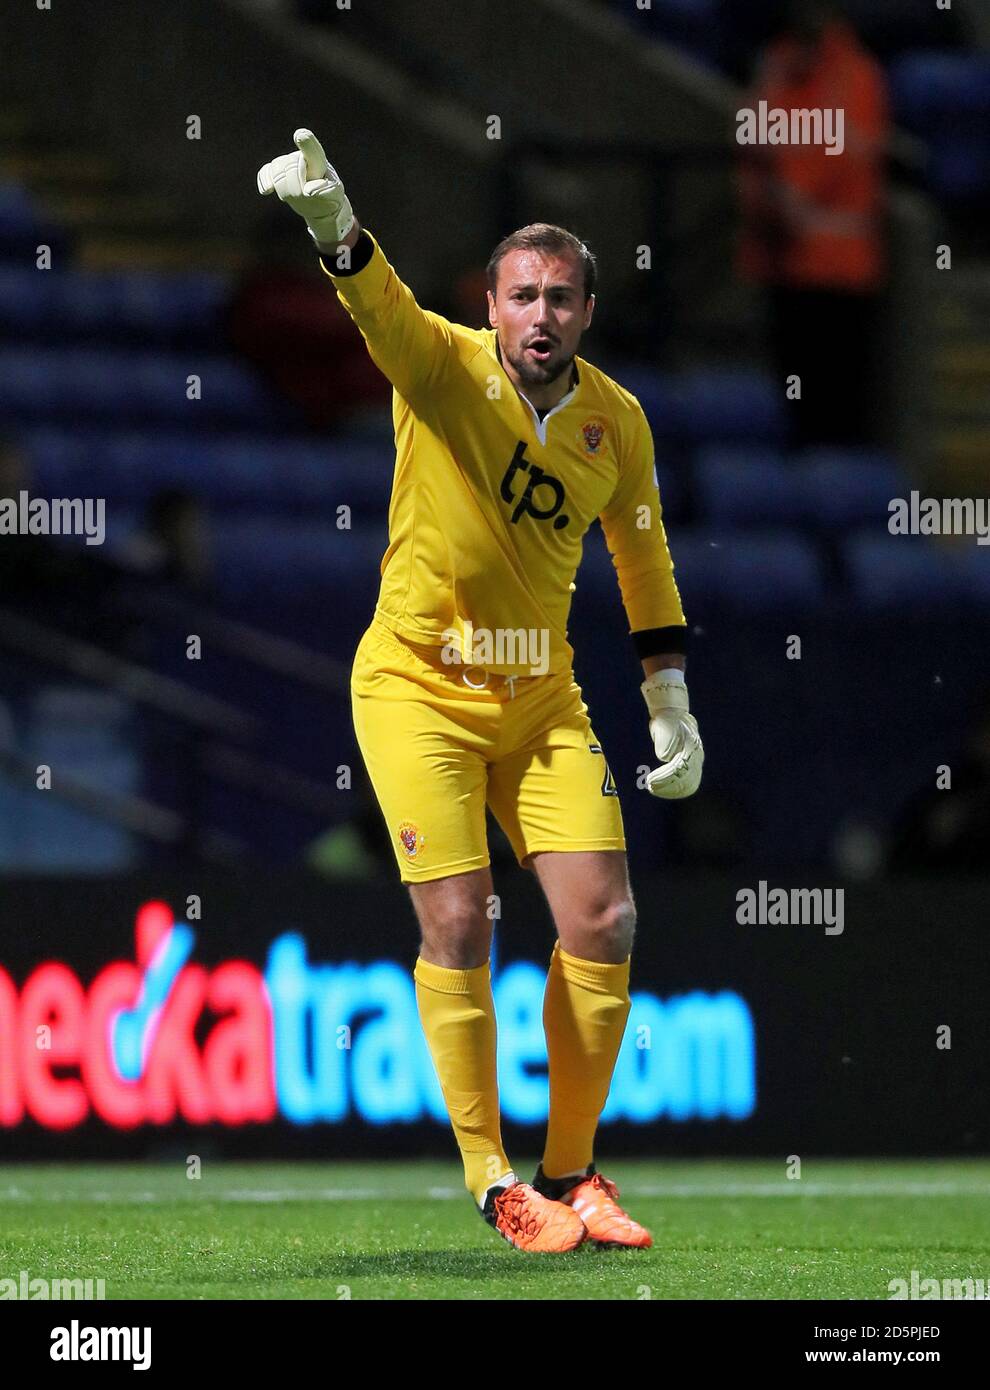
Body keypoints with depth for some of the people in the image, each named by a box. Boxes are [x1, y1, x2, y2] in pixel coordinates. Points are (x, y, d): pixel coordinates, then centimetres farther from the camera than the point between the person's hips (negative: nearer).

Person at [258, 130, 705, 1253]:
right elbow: (376, 300, -32)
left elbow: (642, 552, 16)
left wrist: (669, 704, 15)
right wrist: (331, 219, -54)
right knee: (457, 924, -13)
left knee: (603, 921, -5)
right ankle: (493, 1186, -3)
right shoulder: (442, 364, -11)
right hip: (416, 685, -4)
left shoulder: (616, 421, 1)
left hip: (541, 697, 4)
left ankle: (569, 1176, 9)